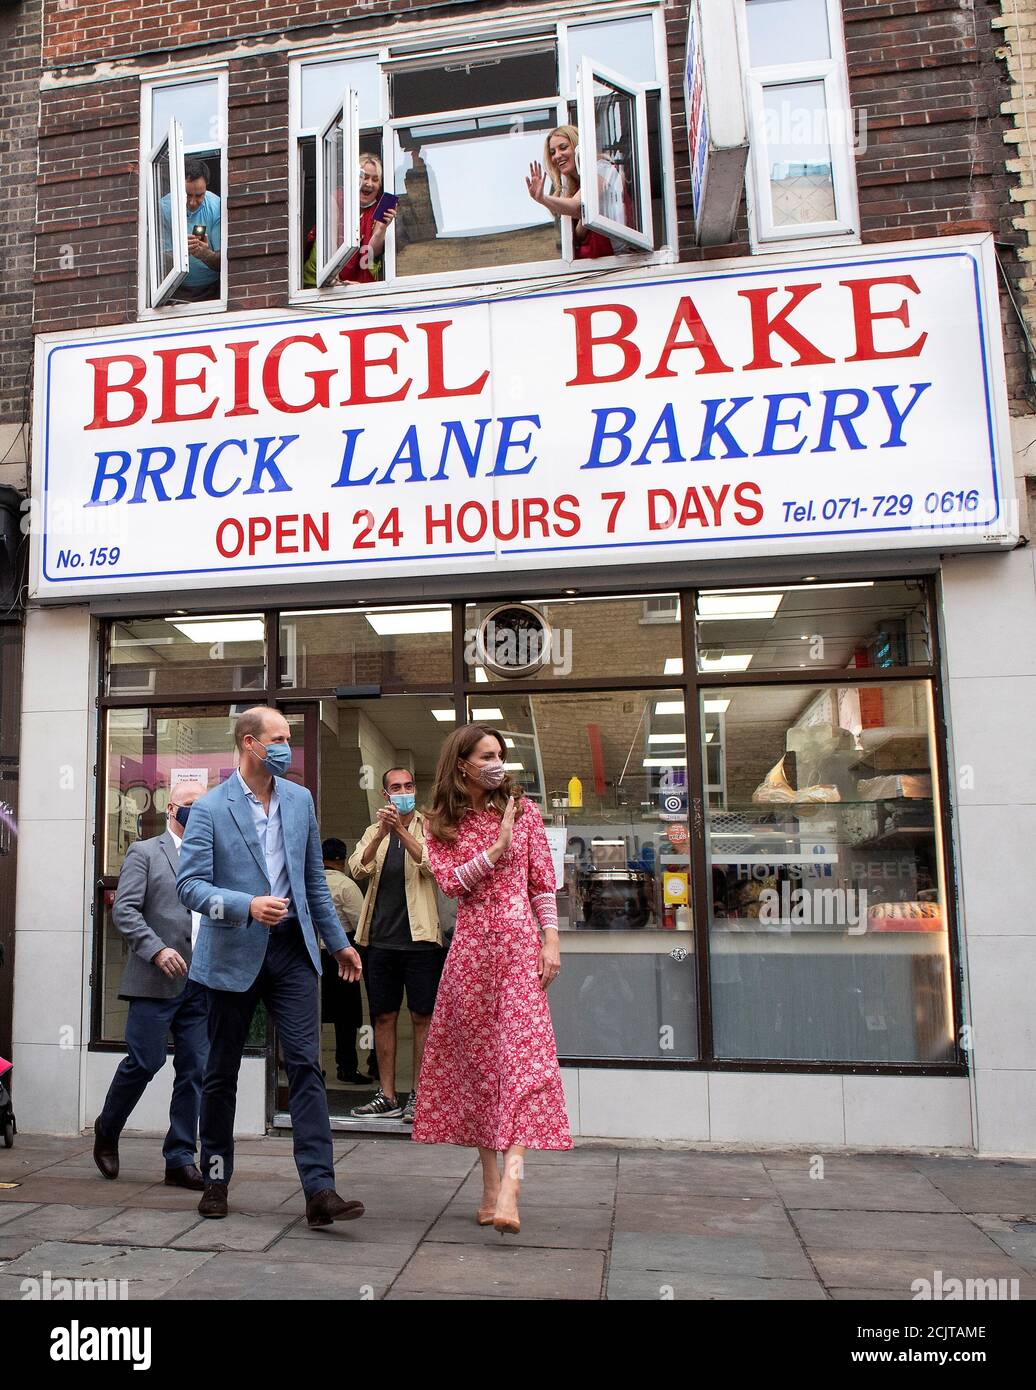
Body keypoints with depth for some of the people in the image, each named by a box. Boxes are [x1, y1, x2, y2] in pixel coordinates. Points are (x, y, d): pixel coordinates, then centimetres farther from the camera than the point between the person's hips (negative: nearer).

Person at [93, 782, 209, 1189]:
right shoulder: (144, 852, 2)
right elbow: (124, 909, -6)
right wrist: (157, 949, -17)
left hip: (202, 981, 5)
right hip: (156, 980, -4)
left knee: (195, 1070, 4)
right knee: (145, 1061, -1)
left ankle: (180, 1158, 14)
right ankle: (107, 1131, 26)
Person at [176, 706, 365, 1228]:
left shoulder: (300, 800, 7)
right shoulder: (210, 808, -7)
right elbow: (189, 885, -13)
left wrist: (338, 940, 16)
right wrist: (247, 905, -28)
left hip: (292, 949, 3)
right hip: (234, 953, -2)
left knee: (306, 1066, -6)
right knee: (222, 1072, 12)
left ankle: (319, 1190, -4)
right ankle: (216, 1179, 30)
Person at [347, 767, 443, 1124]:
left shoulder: (429, 827, 3)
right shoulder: (374, 832, 13)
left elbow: (433, 866, -14)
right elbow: (358, 869, -4)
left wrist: (400, 829, -22)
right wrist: (382, 832, -18)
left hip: (420, 937, -3)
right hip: (381, 938, 4)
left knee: (422, 1017, 1)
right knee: (384, 1017, 8)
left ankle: (419, 1096, 10)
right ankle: (387, 1097, 18)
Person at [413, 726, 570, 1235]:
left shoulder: (522, 809, 6)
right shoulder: (442, 824, 8)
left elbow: (543, 882, 4)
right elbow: (451, 881, -6)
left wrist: (550, 941, -3)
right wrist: (498, 846, -12)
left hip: (519, 942, -1)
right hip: (470, 947, 2)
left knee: (522, 1057, -13)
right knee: (476, 1061, 7)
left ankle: (510, 1182, -18)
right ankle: (491, 1183, 18)